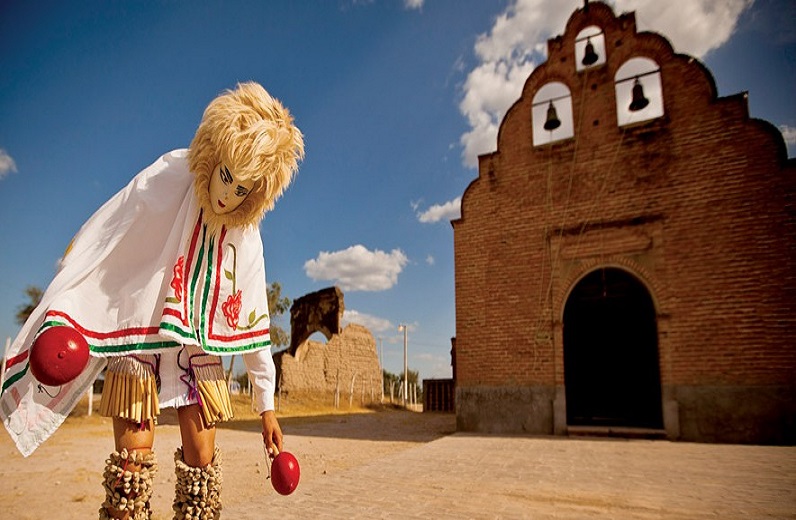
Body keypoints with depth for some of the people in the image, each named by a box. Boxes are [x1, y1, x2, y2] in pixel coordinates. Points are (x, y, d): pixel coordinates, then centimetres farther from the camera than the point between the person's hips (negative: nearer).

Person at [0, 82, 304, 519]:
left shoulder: (247, 237, -1)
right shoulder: (162, 185, -11)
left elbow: (253, 324, 3)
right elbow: (95, 249, -12)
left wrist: (266, 405, 4)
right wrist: (61, 319, -23)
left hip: (198, 348, 3)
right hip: (136, 338, -3)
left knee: (203, 462, 2)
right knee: (133, 461, -4)